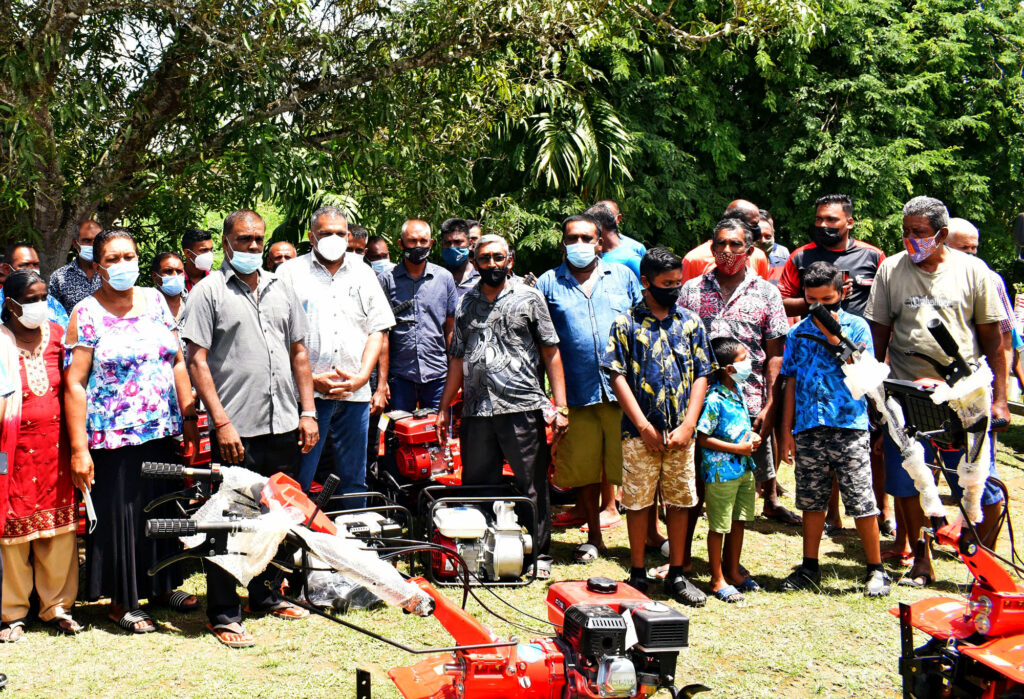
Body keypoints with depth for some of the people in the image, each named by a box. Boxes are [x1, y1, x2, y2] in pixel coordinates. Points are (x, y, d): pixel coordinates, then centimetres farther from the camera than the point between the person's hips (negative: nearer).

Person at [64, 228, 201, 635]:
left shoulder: (154, 300, 8)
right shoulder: (87, 313, -6)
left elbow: (177, 362, 12)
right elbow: (74, 383, -9)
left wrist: (189, 418, 7)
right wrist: (78, 447, -14)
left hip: (162, 432, 5)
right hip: (114, 437, -4)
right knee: (120, 514, 2)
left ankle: (163, 586, 28)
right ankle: (123, 600, 16)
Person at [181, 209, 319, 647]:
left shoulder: (281, 289, 13)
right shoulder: (209, 291, -3)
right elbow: (197, 361, -8)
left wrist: (308, 412, 10)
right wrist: (221, 422, -14)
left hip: (284, 427, 6)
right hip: (237, 430, -5)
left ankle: (266, 594, 30)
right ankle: (224, 614, 8)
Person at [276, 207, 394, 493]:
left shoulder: (363, 273, 15)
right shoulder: (291, 272, 4)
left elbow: (377, 330, 12)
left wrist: (361, 376, -2)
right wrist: (311, 378, -11)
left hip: (355, 393, 3)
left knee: (354, 481, 9)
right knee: (296, 483, -3)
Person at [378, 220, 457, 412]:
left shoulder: (444, 277, 8)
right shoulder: (388, 280, 3)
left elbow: (451, 330, 10)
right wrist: (381, 381, -5)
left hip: (437, 375, 1)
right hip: (399, 376, -1)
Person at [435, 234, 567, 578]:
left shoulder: (529, 298, 6)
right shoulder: (465, 303, 16)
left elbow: (551, 353, 3)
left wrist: (561, 406, -4)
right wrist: (444, 408, 15)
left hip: (522, 408, -3)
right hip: (476, 411, 4)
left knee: (532, 486, 0)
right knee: (477, 487, 8)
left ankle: (539, 555, 10)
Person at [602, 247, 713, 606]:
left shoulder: (691, 322, 7)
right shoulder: (626, 324, 0)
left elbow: (701, 376, 5)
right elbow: (618, 377, -4)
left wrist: (687, 427, -5)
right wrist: (644, 426, -10)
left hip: (681, 433, 2)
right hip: (640, 432, -2)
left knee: (680, 502, 7)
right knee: (638, 502, 4)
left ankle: (676, 576, 18)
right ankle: (637, 575, 15)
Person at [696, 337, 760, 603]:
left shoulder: (737, 391, 6)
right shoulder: (714, 399, -21)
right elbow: (702, 438, -20)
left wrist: (751, 436, 2)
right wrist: (737, 448, -19)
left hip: (744, 468, 9)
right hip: (721, 471, -8)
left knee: (739, 521, 17)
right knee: (719, 526, 3)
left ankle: (734, 572, 31)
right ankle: (718, 580, 14)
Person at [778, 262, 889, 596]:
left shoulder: (856, 326, 2)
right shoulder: (798, 332, 11)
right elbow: (792, 382, 13)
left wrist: (833, 336, -13)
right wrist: (787, 429, 10)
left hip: (849, 427, -3)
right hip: (808, 428, 4)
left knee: (861, 502, -3)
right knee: (812, 501, 12)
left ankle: (876, 569, 8)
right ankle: (810, 567, 22)